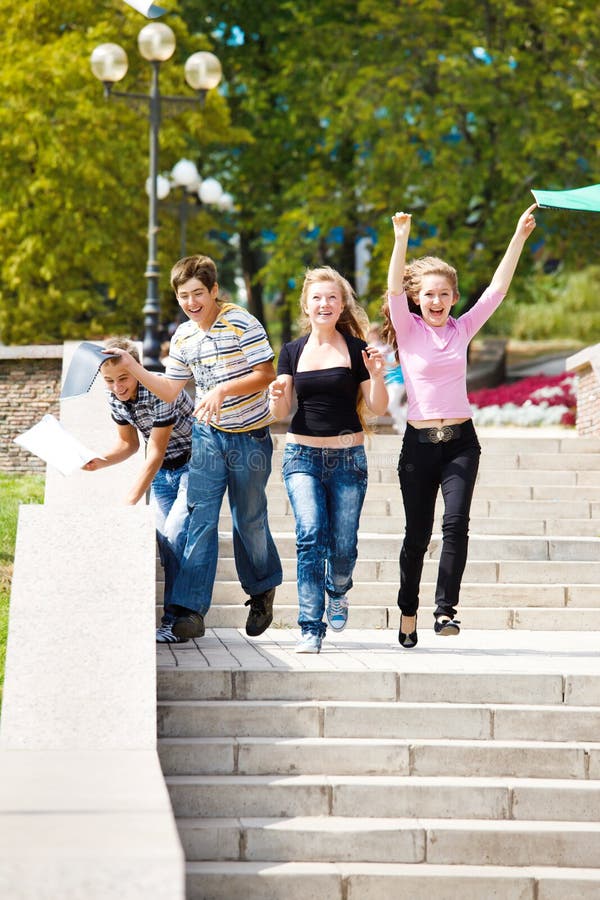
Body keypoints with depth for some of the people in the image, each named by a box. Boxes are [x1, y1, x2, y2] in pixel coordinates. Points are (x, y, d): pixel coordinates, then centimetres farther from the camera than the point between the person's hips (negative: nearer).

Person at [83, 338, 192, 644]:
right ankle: (176, 617, 8)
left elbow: (156, 453, -29)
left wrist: (129, 502, -31)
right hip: (162, 471, 7)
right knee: (163, 536, 0)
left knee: (173, 534, -19)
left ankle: (176, 620, -16)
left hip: (194, 465, -7)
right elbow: (129, 443, 10)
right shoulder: (116, 397, -6)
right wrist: (99, 461, -10)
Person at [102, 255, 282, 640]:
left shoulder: (241, 323, -12)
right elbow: (171, 391, 12)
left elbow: (266, 374, -15)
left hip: (250, 434, -4)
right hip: (208, 435, 4)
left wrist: (222, 390, -26)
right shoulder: (183, 338, 6)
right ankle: (191, 609, -13)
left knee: (249, 520, 8)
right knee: (201, 518, -7)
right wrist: (134, 368, -1)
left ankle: (262, 592, 33)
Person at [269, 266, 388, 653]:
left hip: (348, 458, -1)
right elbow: (282, 413, 7)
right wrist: (277, 396, -15)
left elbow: (378, 409, 1)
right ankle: (311, 628, -14)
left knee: (343, 544, 0)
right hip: (302, 456, 1)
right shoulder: (293, 351, 8)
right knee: (311, 534, -16)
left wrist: (377, 375, -16)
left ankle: (338, 591, 36)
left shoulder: (356, 349, 1)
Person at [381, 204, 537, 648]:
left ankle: (446, 608, -12)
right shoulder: (408, 329, 1)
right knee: (417, 534, 5)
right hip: (419, 442, -1)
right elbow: (394, 289, -15)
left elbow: (497, 289, 3)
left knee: (456, 522, -17)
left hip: (461, 441, 1)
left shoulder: (462, 329, 7)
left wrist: (519, 238, -3)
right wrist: (401, 239, -27)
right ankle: (408, 611, 22)